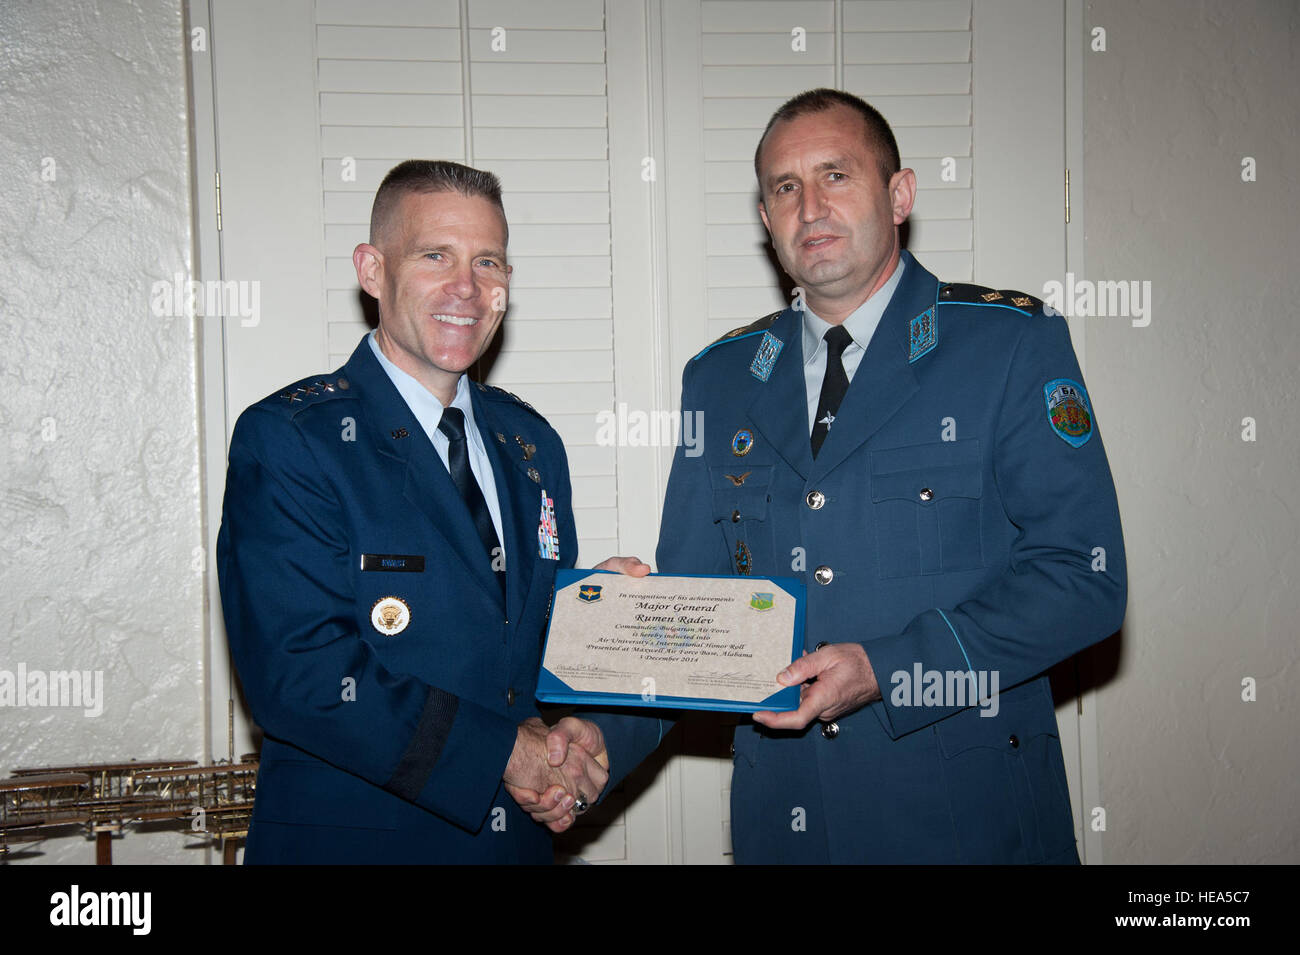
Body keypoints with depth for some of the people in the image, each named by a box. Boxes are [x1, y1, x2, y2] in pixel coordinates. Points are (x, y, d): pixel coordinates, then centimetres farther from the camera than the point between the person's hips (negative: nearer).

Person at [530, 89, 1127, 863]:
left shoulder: (1015, 343, -5)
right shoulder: (720, 380, 7)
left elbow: (1084, 576, -11)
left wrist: (883, 670, -20)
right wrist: (604, 736, -10)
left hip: (969, 816, -3)